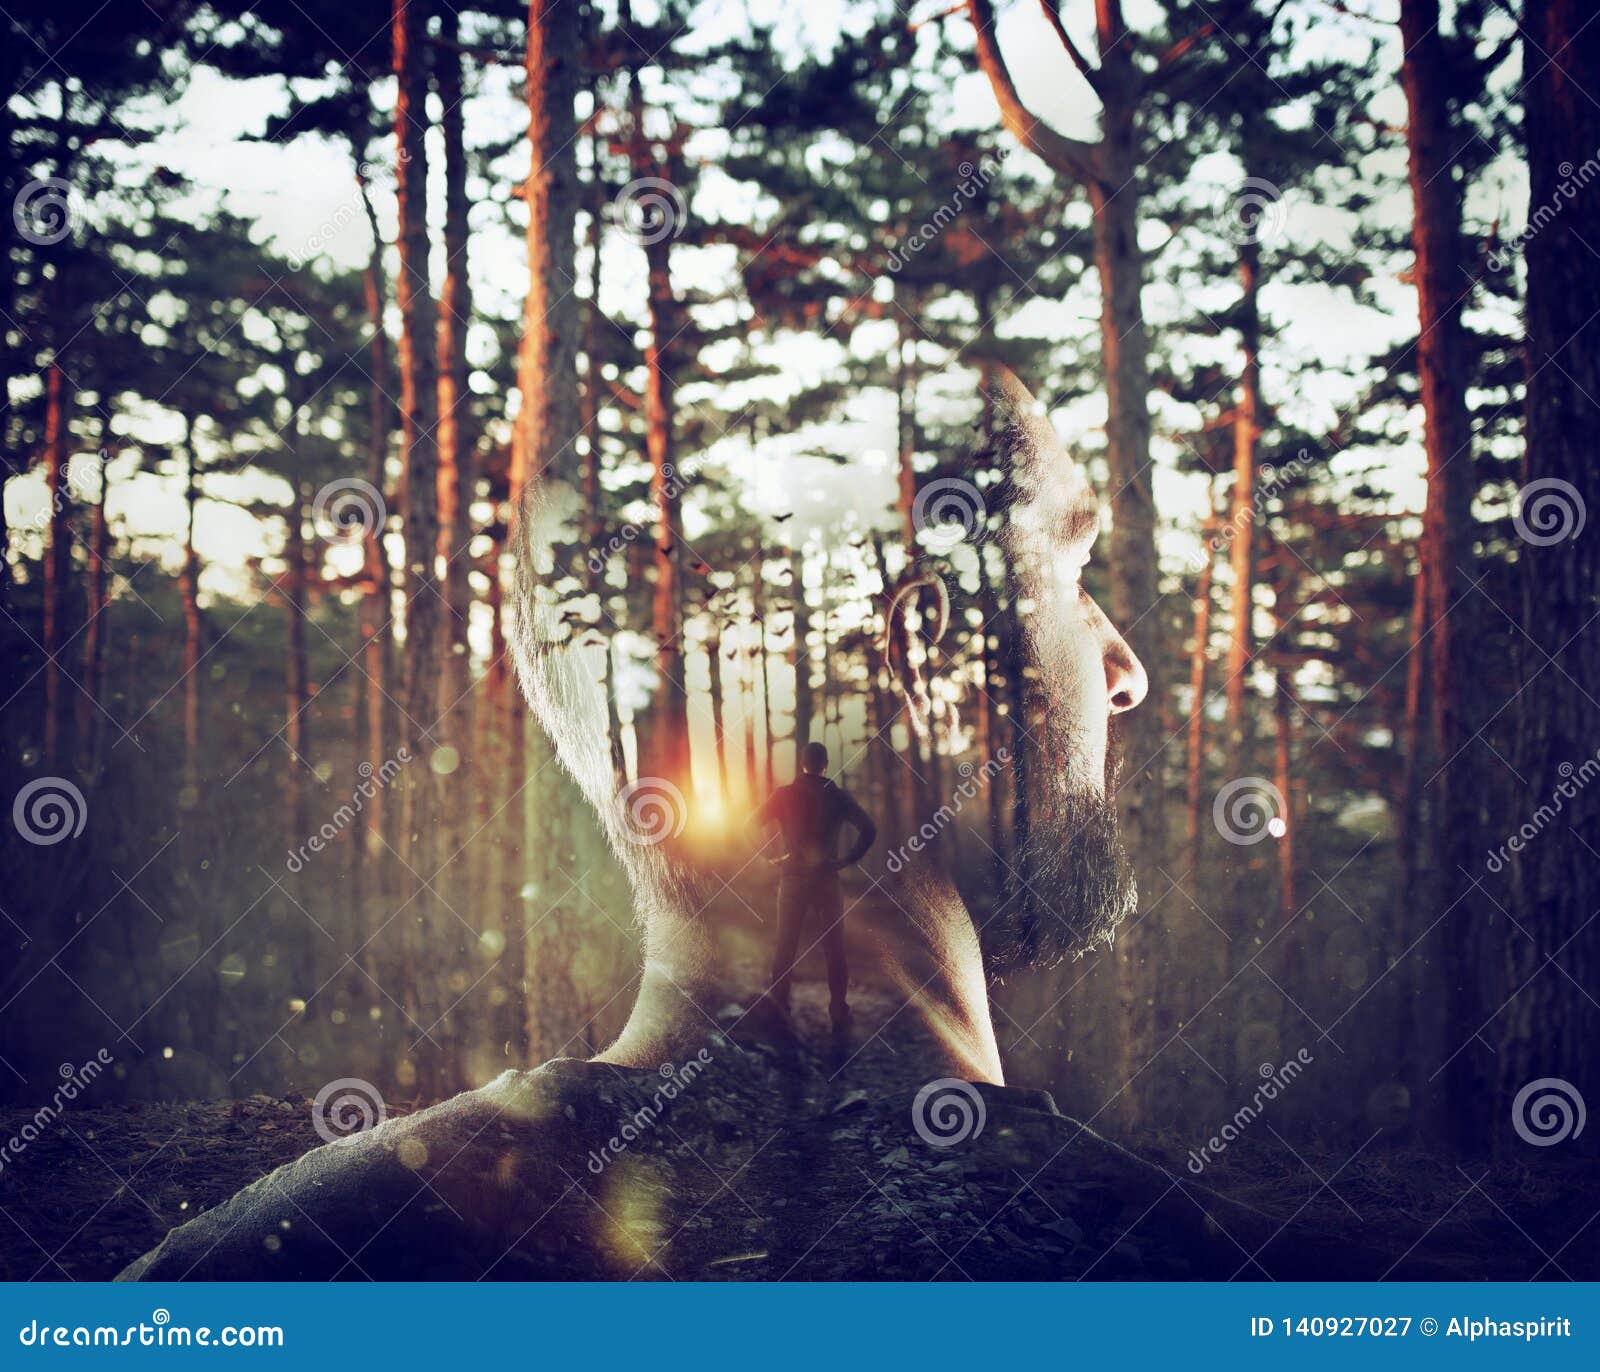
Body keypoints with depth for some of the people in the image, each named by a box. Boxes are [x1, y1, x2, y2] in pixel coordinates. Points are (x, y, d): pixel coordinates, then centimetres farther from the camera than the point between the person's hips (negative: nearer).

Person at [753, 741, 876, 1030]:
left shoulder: (784, 795, -1)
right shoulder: (837, 796, -1)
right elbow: (868, 829, -9)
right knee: (834, 948, 5)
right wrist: (848, 860, -2)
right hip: (827, 879, 0)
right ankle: (839, 1012, 4)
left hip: (792, 879, 0)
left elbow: (754, 825, -6)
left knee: (786, 946, 10)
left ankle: (778, 1006, 11)